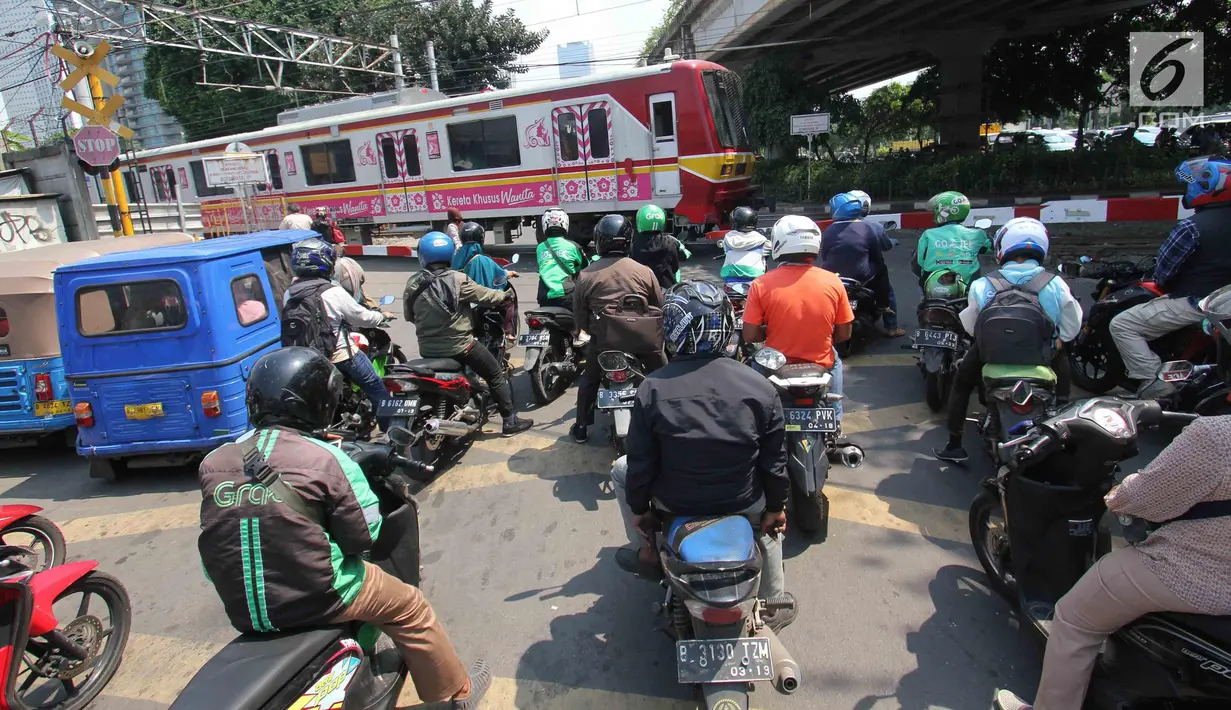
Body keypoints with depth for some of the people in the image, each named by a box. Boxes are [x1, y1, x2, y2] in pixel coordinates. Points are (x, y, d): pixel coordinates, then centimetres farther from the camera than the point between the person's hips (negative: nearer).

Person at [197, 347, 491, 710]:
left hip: (240, 610, 6)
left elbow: (219, 534, 7)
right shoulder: (324, 459, -18)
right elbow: (364, 534, -13)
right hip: (316, 601, -6)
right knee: (409, 607, 14)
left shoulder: (213, 464, -3)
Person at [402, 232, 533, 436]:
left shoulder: (413, 283, -3)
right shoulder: (457, 279, -16)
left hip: (427, 349, 5)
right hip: (458, 346, -4)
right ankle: (510, 421, 11)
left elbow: (409, 316, 9)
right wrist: (505, 295, 14)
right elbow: (485, 296, -6)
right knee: (496, 376, 10)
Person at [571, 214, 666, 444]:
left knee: (588, 381, 25)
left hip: (603, 340, 1)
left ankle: (581, 428, 32)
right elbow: (659, 308, 5)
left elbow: (580, 318, 2)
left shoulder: (585, 275, -5)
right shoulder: (644, 272, -4)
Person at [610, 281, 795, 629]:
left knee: (621, 469, 26)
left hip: (673, 502, -1)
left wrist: (638, 508, 7)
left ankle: (647, 554, 33)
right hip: (743, 504, 2)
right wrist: (776, 506, 11)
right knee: (767, 509, 35)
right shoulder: (760, 387, -14)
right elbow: (774, 460, -5)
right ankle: (774, 601, 41)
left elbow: (641, 462, -10)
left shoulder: (652, 389, -18)